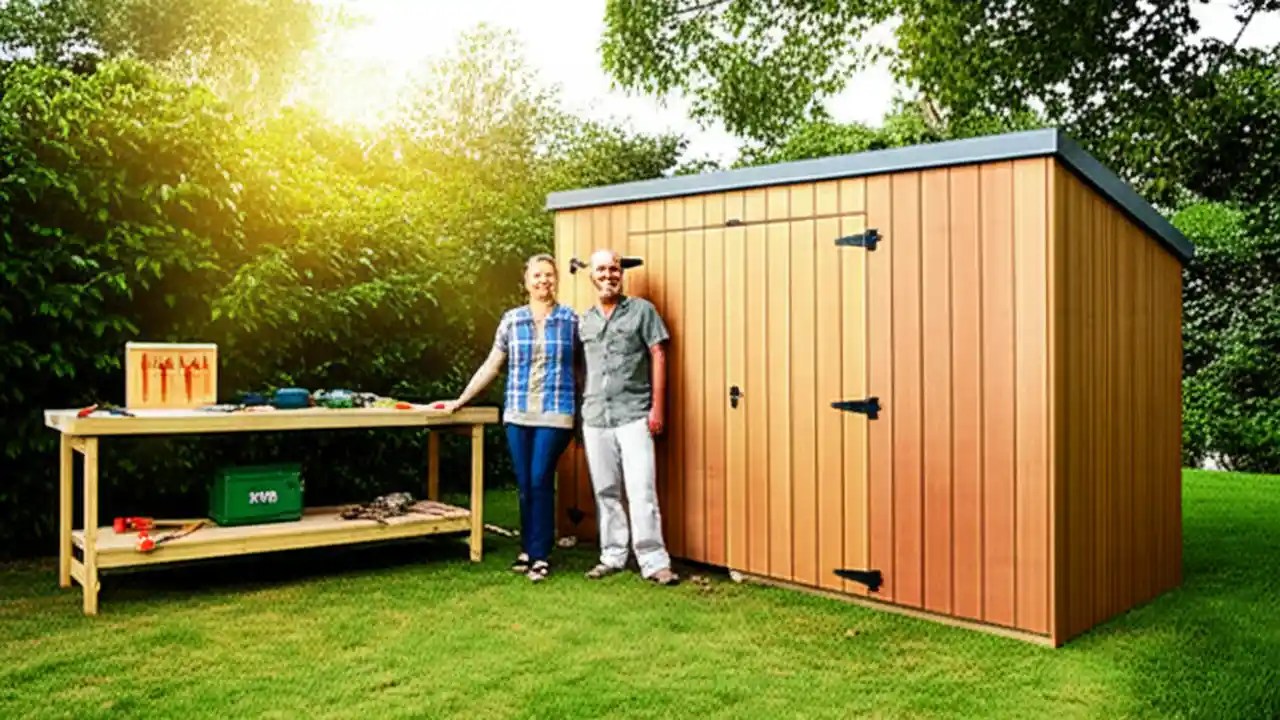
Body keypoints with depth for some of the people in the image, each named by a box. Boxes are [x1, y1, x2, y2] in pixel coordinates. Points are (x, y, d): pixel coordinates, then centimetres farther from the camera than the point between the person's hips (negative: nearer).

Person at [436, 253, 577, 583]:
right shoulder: (512, 319, 7)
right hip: (517, 414, 2)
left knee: (540, 481, -6)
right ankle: (528, 550, 18)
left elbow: (581, 367, 8)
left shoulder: (570, 319, 3)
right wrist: (460, 400, 9)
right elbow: (491, 365, 10)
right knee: (524, 484, 6)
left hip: (555, 414, -2)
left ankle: (540, 555, 4)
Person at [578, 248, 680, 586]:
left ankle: (654, 561, -2)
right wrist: (576, 412, 9)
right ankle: (612, 556, 20)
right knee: (605, 492, 9)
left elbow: (658, 357, -1)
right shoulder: (583, 321, 14)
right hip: (595, 418, 4)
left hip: (633, 415, -4)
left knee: (642, 490, -8)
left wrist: (657, 407, -7)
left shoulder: (642, 310, 3)